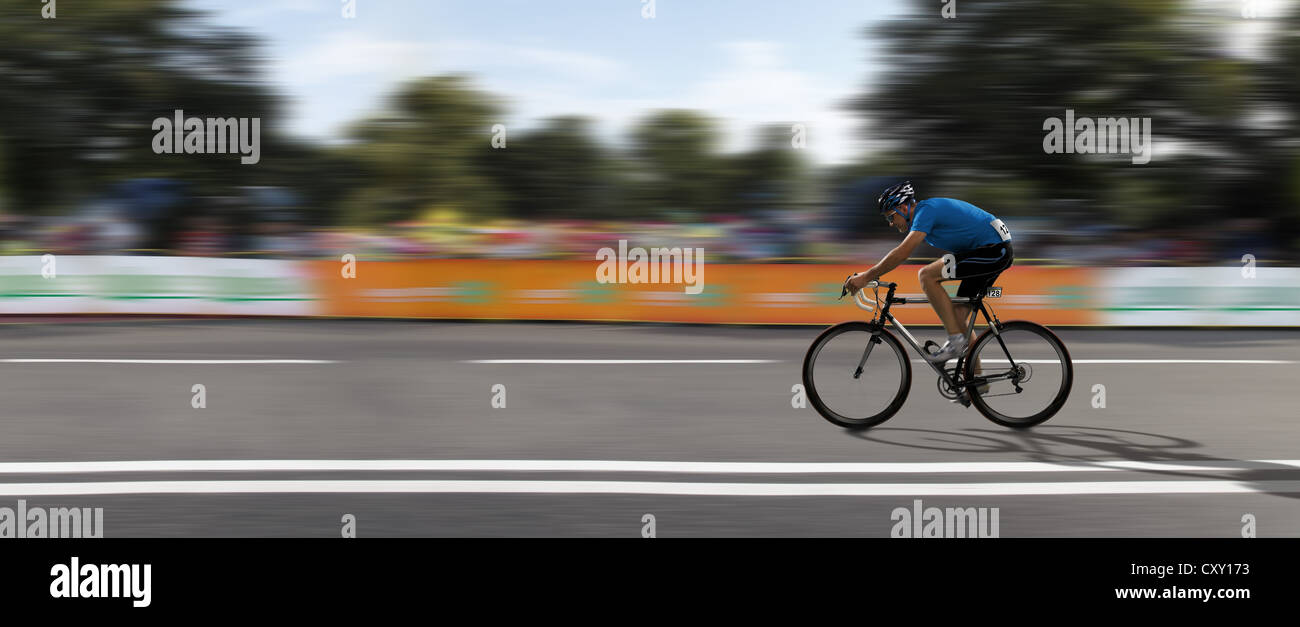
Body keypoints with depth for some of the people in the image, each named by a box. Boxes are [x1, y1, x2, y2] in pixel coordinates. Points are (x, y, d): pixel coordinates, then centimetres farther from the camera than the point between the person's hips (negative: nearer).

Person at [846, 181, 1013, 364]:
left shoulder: (926, 210, -14)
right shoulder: (926, 210, 16)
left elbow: (902, 253, -23)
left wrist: (867, 277, -20)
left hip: (993, 251, -10)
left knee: (927, 275, -17)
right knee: (959, 314, 10)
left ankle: (956, 340, -16)